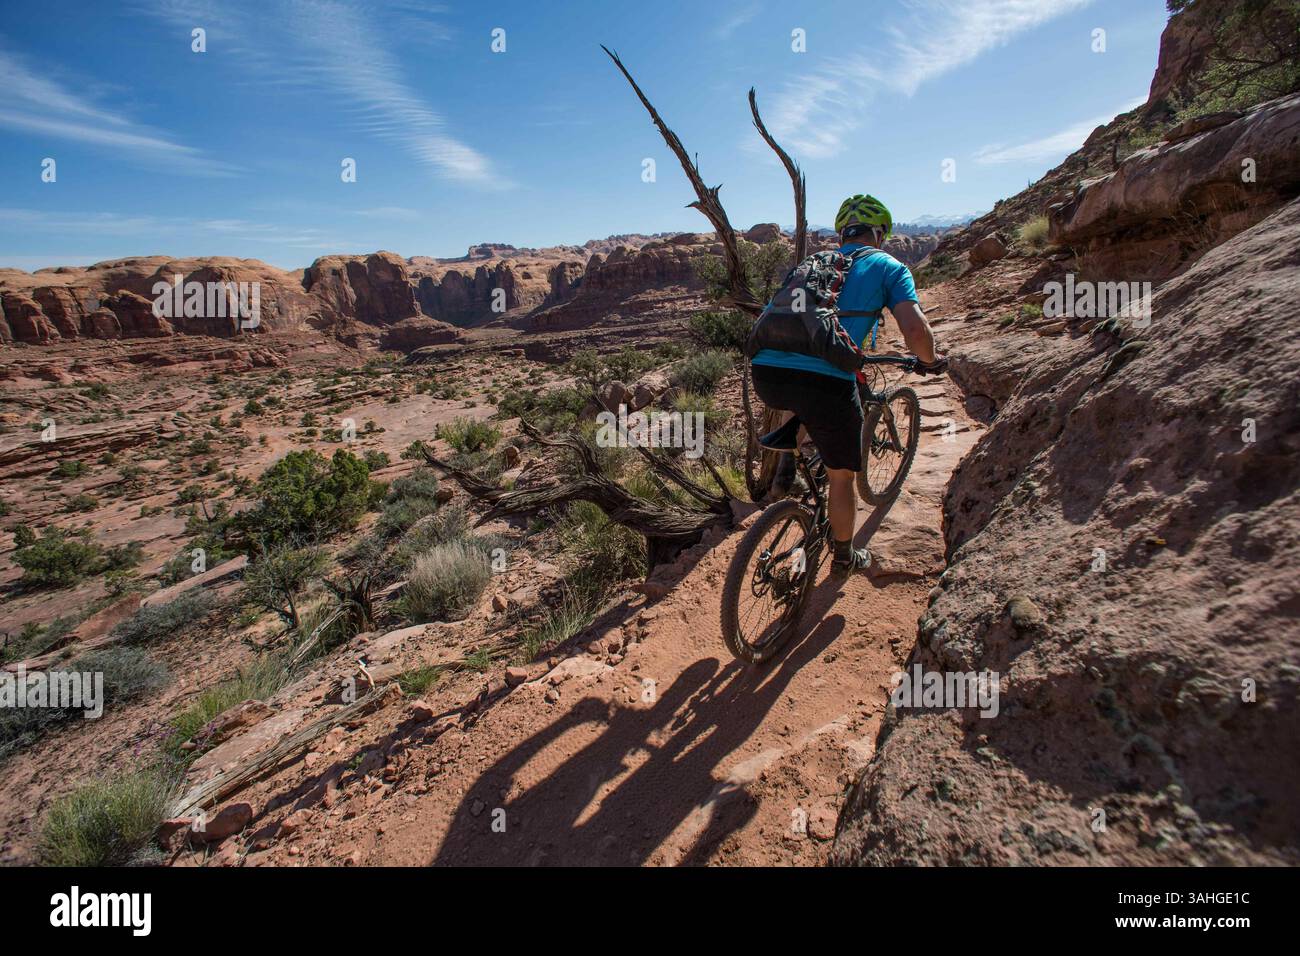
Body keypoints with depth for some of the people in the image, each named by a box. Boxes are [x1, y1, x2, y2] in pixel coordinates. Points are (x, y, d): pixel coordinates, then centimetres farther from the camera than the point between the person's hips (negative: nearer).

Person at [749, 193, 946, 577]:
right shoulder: (889, 266, 15)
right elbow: (915, 331, -1)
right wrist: (930, 361, 22)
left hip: (766, 373, 4)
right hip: (825, 380, -4)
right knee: (841, 476, 18)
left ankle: (788, 461, 33)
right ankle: (844, 558, 36)